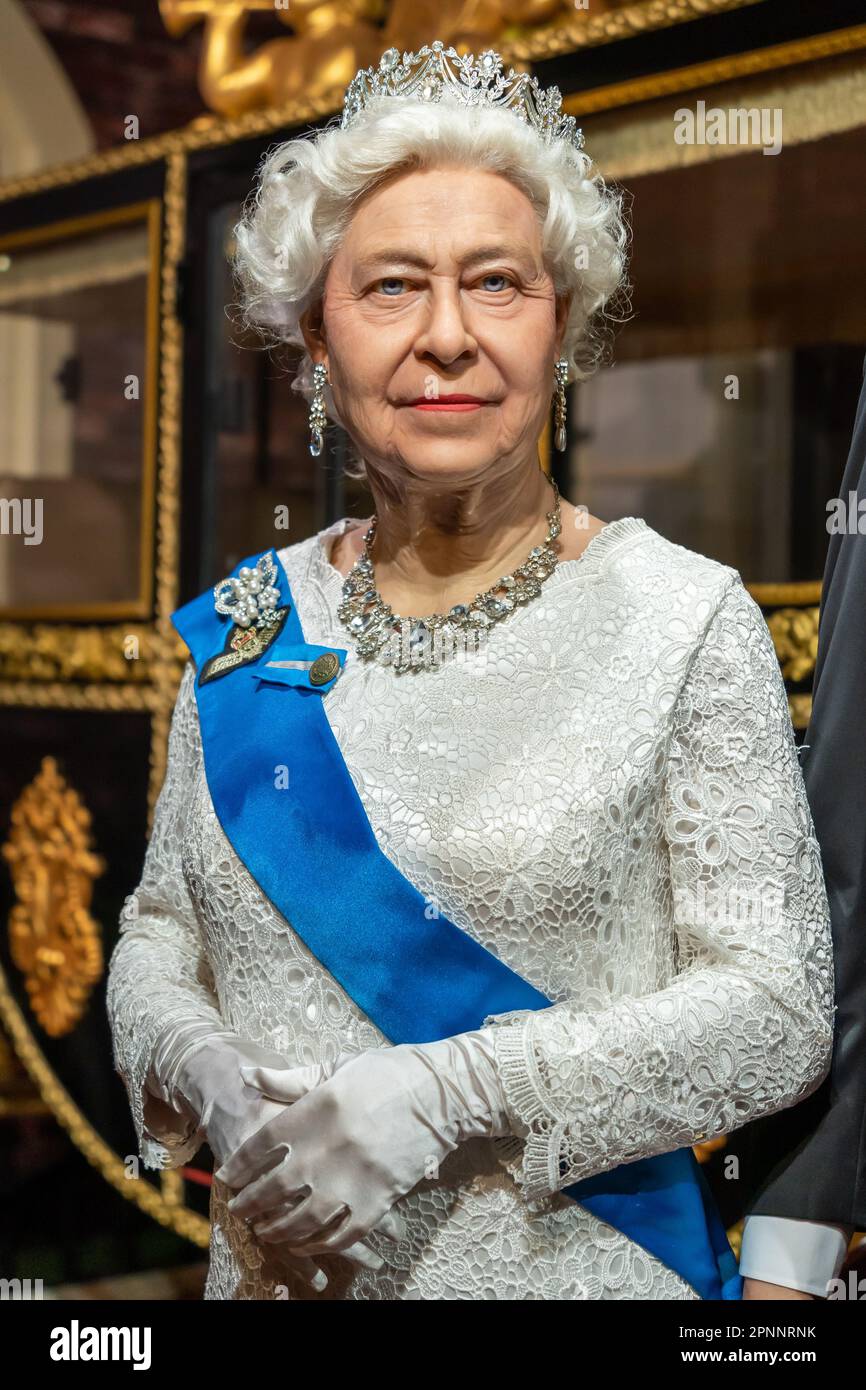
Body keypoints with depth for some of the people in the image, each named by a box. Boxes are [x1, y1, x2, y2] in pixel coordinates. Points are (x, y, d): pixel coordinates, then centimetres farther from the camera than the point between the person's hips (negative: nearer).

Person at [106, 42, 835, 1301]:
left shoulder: (684, 619, -11)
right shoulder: (249, 626, 1)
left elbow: (777, 1010, -13)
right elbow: (159, 934, 7)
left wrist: (440, 1093, -22)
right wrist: (207, 1078, -14)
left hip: (576, 1268, -3)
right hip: (276, 1265, 3)